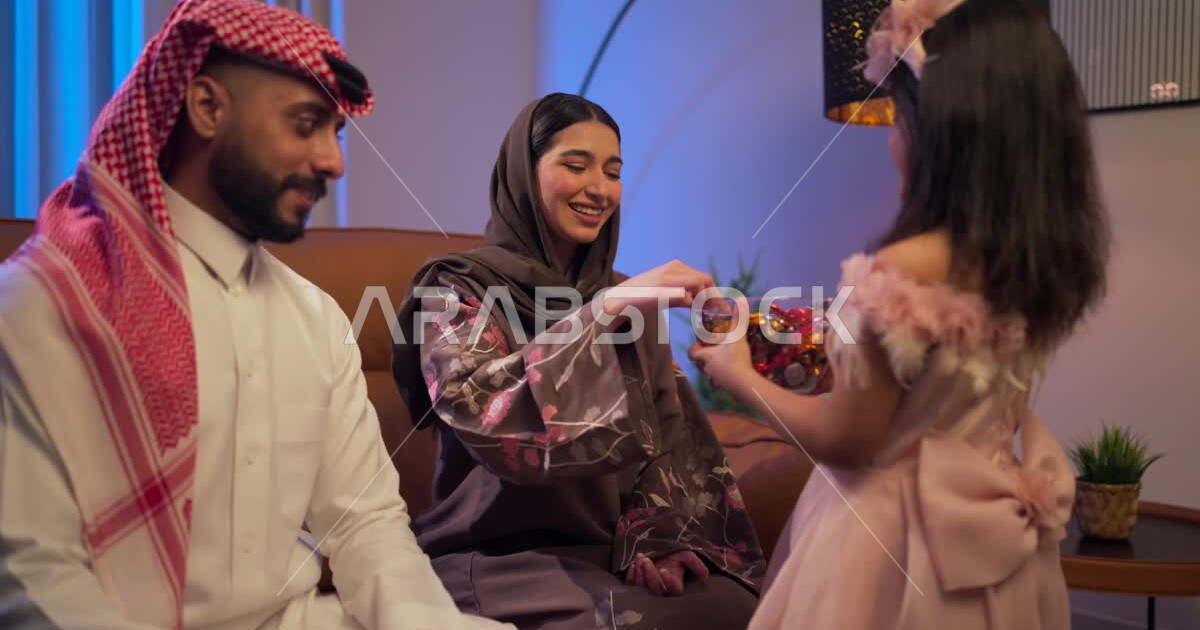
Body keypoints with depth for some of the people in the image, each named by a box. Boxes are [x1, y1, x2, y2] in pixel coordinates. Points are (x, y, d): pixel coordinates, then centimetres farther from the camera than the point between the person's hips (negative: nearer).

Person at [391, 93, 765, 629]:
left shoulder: (626, 297, 12)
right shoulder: (458, 288, -5)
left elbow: (667, 437, 8)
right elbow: (482, 415, -23)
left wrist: (658, 538, -9)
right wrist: (605, 312, -27)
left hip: (615, 549, 5)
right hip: (501, 560, -4)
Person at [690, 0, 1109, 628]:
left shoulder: (903, 272, -27)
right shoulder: (1045, 254, -4)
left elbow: (845, 440, -16)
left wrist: (739, 374, -2)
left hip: (900, 539, -7)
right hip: (987, 536, 7)